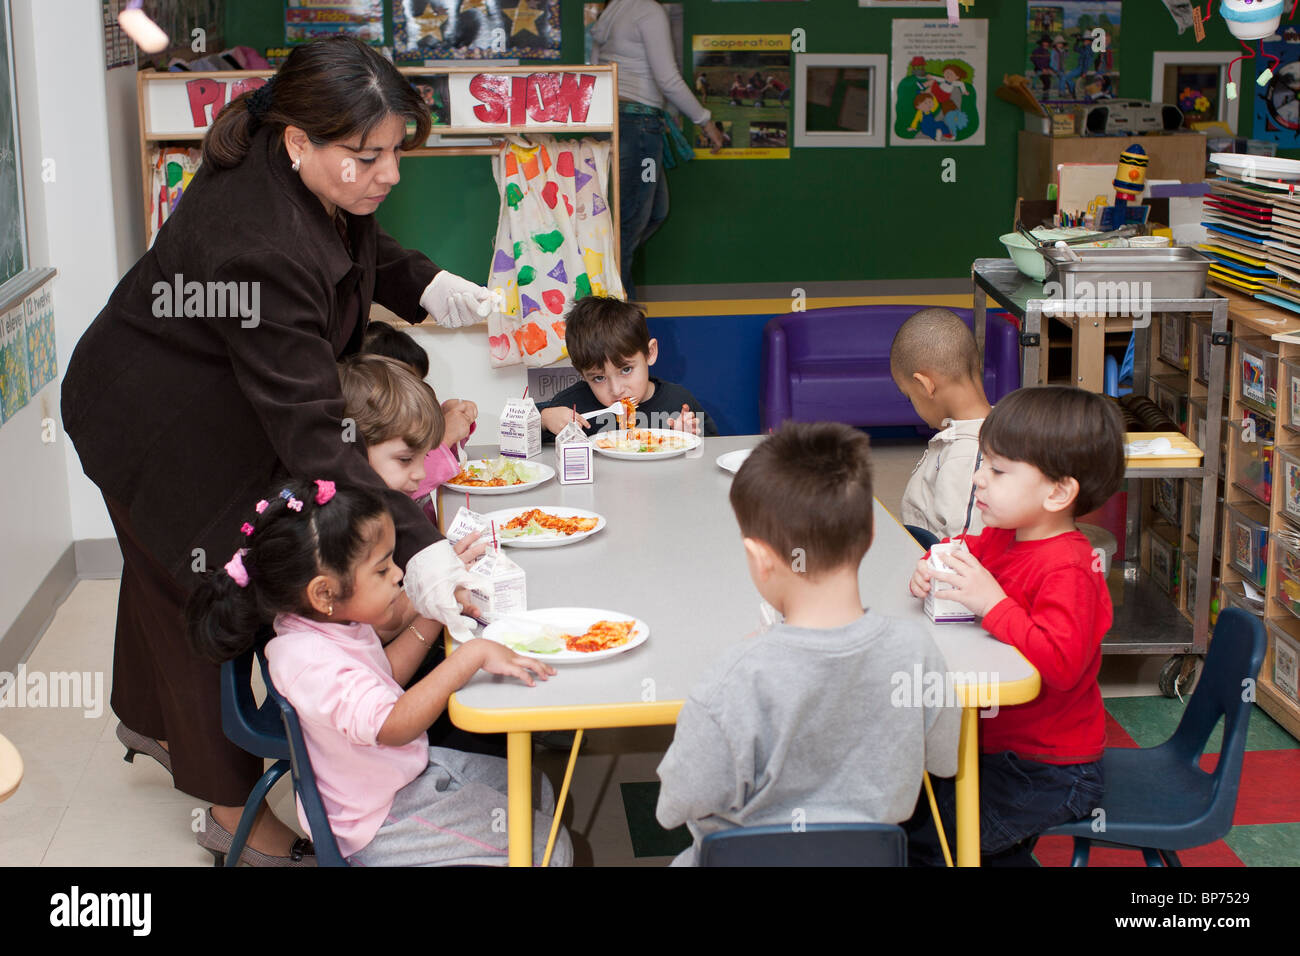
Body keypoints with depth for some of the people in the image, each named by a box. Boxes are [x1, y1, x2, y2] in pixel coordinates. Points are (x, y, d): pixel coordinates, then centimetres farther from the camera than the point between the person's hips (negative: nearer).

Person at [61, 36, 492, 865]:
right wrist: (416, 544, -47)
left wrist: (423, 284, -12)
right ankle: (231, 805, 24)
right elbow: (310, 430, -43)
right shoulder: (257, 245, -42)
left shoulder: (319, 181, -17)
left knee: (164, 565, 28)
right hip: (157, 429, -9)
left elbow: (360, 246, 9)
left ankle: (151, 722, 53)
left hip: (219, 406, 9)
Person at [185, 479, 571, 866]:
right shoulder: (309, 662, -35)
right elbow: (393, 726, -47)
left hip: (407, 772, 10)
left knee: (537, 792, 19)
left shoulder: (338, 623, -3)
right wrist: (472, 655, -49)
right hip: (378, 824, -10)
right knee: (549, 847, -8)